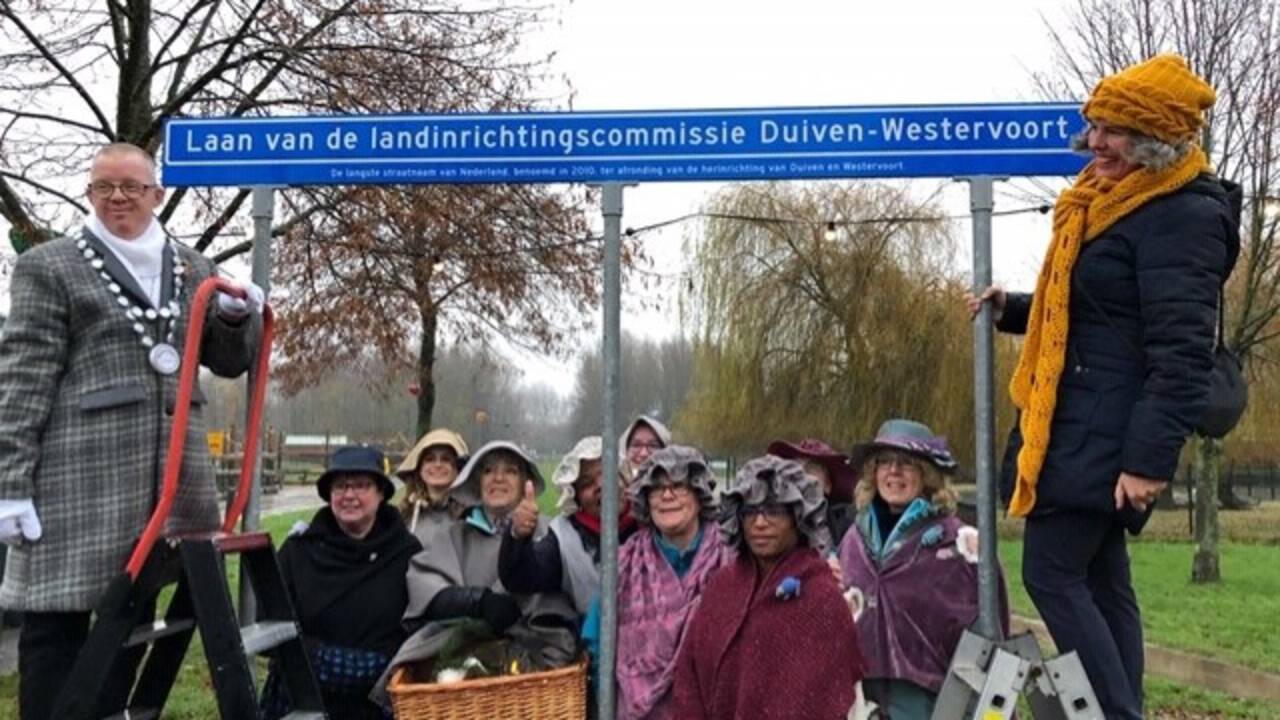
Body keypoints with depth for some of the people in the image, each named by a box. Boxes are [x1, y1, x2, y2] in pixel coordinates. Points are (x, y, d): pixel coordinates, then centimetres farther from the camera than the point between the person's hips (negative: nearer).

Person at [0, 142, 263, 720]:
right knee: (58, 615, 0)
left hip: (173, 469, 5)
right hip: (80, 472, -4)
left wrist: (238, 315, -2)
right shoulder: (50, 266, 3)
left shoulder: (191, 267, 15)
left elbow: (228, 362, 20)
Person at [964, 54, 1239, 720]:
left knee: (1052, 574, -8)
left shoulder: (1180, 216, -15)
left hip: (1104, 433, -10)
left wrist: (1151, 458, -25)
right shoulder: (1112, 205, 16)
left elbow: (1182, 354, -21)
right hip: (1082, 426, 10)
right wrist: (1012, 310, 16)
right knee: (1100, 582, 13)